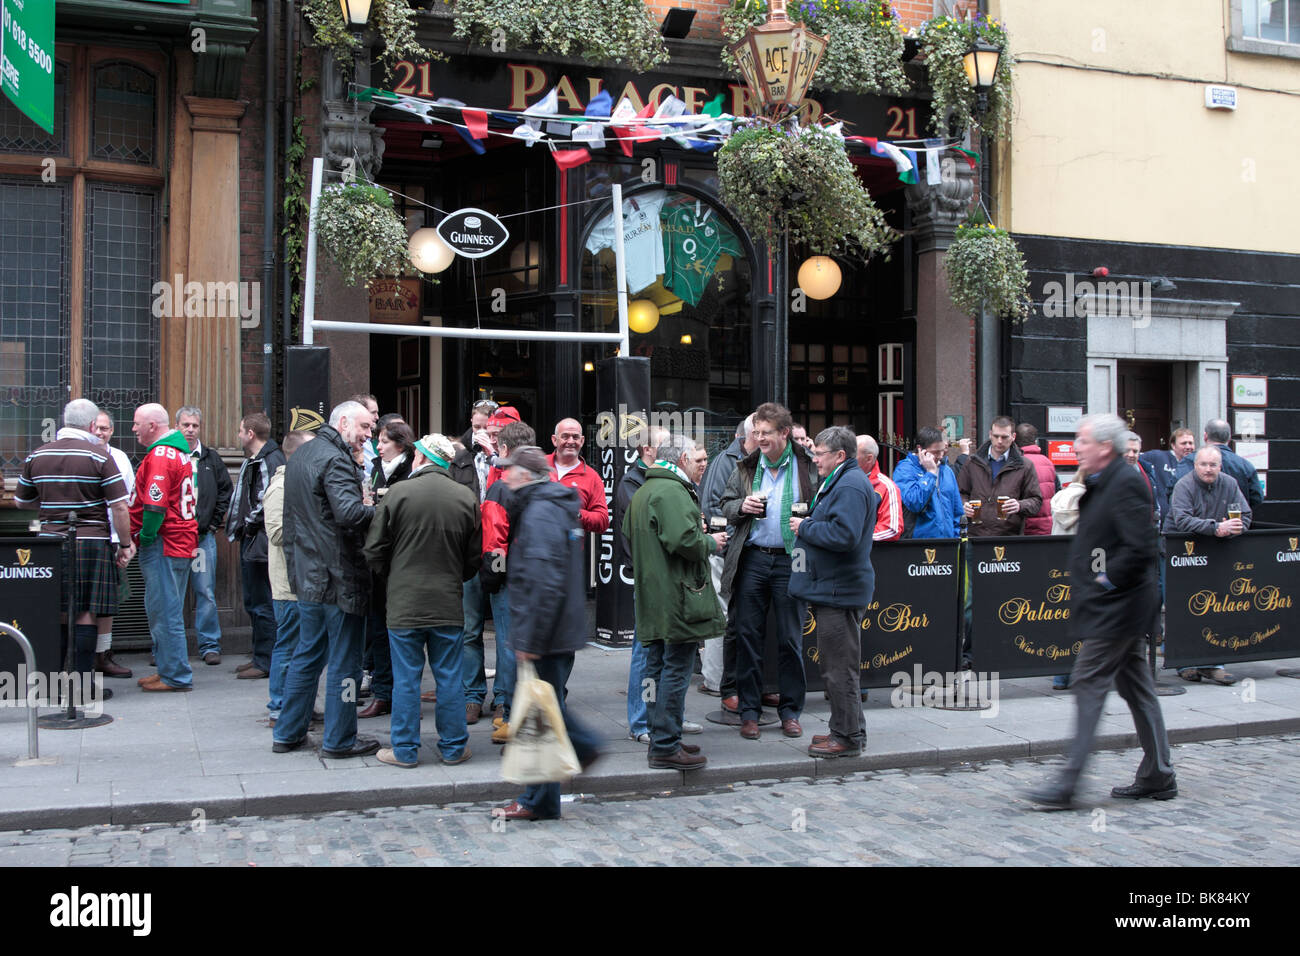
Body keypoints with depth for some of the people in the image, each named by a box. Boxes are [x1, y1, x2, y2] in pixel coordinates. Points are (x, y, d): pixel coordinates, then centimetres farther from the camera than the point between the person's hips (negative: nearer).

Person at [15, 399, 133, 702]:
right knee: (85, 613, -2)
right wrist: (125, 544, -1)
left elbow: (21, 501, 18)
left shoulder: (37, 456, 8)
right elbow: (119, 507, -9)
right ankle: (84, 685, 0)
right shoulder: (99, 456, -6)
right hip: (90, 541, -4)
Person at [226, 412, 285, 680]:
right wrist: (239, 526, 13)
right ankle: (259, 656, 26)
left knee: (263, 605, -4)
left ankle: (266, 662, 3)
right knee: (252, 603, 17)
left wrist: (251, 522, -13)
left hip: (260, 542, -10)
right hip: (248, 539, 10)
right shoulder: (251, 461, 15)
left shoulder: (272, 461, -16)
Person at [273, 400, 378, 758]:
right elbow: (350, 513, -31)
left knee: (307, 654, 18)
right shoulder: (334, 460, -16)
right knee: (344, 661, 2)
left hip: (307, 576, 9)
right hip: (339, 577, -9)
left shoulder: (301, 455, 15)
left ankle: (287, 733, 24)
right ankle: (339, 740, 11)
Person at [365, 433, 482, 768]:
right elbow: (475, 556, 7)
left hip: (404, 603, -2)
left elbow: (375, 551, -4)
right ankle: (453, 747, 18)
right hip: (448, 603, 3)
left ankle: (405, 750, 13)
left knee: (406, 679, 6)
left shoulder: (399, 492, -9)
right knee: (450, 678, 10)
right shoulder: (466, 497, 1)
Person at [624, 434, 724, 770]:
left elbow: (629, 537, 26)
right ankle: (666, 747, -1)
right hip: (675, 597, -11)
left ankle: (661, 741, 24)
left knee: (657, 668, 15)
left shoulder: (642, 492, 18)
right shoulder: (672, 491, -16)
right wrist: (710, 543, -7)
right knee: (676, 670, -5)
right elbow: (682, 539, -27)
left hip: (649, 595, 11)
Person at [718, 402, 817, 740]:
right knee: (748, 636, 4)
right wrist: (741, 506, -4)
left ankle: (790, 711, 18)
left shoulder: (807, 466, 0)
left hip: (790, 561, -2)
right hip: (752, 559, 2)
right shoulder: (746, 468, 10)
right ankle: (749, 711, 15)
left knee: (791, 639, 5)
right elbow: (726, 505, 17)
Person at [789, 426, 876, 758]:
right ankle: (847, 730, 26)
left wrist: (805, 527, -16)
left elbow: (844, 534, -28)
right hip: (832, 589, 11)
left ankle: (847, 737, 5)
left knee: (839, 668, -4)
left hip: (839, 592, -11)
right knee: (836, 665, 17)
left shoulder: (851, 486, -17)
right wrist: (809, 523, 12)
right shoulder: (838, 482, 18)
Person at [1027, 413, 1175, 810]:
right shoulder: (1101, 484, 14)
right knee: (1134, 685, 14)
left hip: (1113, 607, -11)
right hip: (1112, 607, 11)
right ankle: (1158, 776, 23)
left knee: (1088, 682, -9)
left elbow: (1140, 547, -24)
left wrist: (1106, 580, -16)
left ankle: (1067, 784, -6)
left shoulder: (1126, 484, -17)